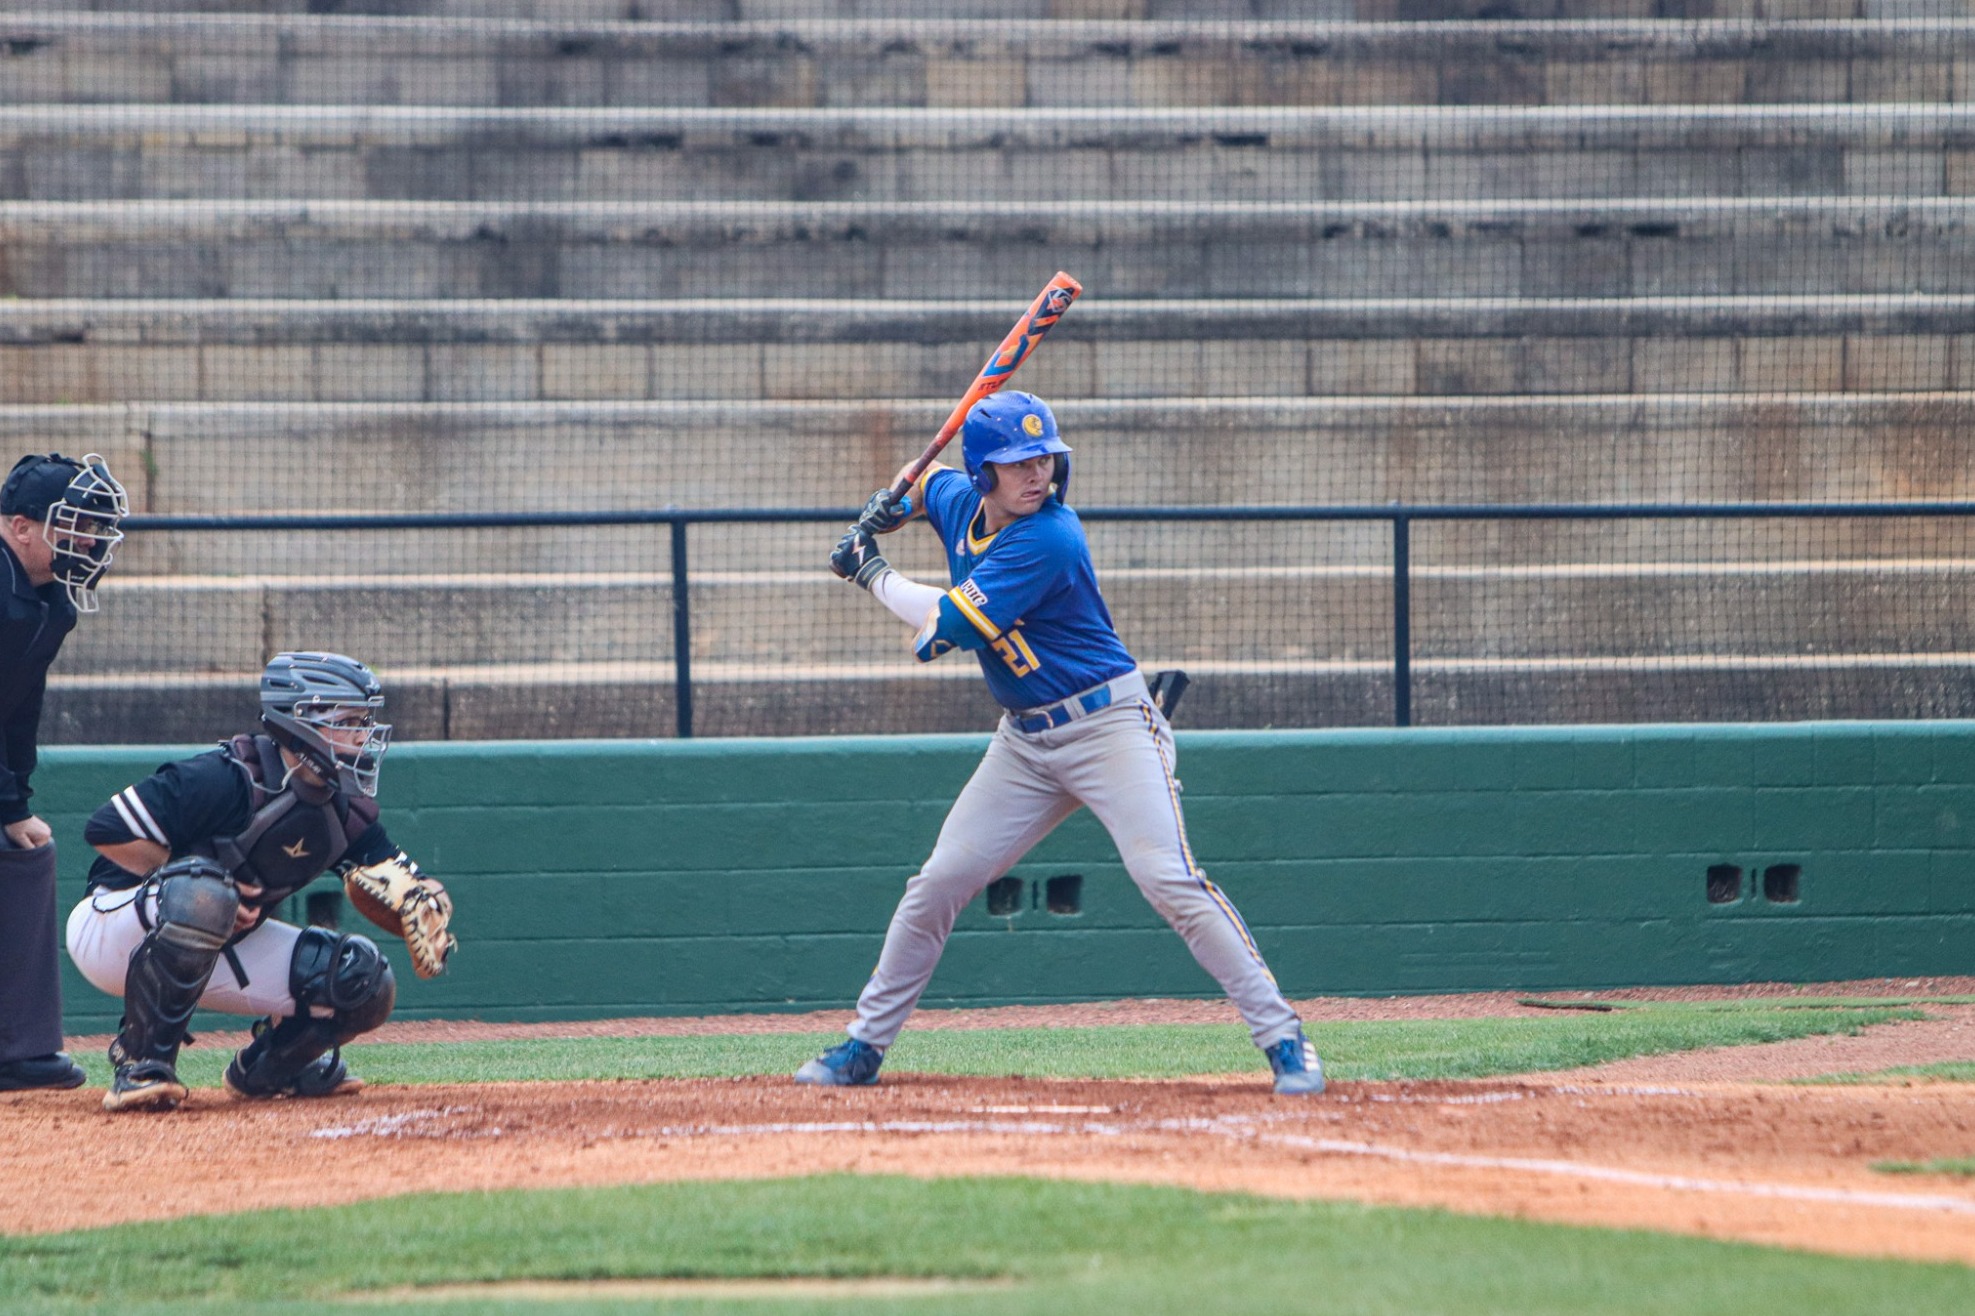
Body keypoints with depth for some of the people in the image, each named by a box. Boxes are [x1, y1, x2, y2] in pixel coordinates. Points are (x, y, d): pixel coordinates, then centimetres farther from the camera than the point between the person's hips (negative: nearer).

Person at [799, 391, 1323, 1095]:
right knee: (938, 884, 6)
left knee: (1169, 879, -21)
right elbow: (922, 483, 28)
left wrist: (871, 573, -9)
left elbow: (945, 628, -24)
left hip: (1110, 726, -8)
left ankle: (1283, 1039, -18)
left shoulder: (1048, 540, -24)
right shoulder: (959, 503, 1)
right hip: (1025, 740, 8)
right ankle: (864, 1046, 18)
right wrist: (890, 504, 5)